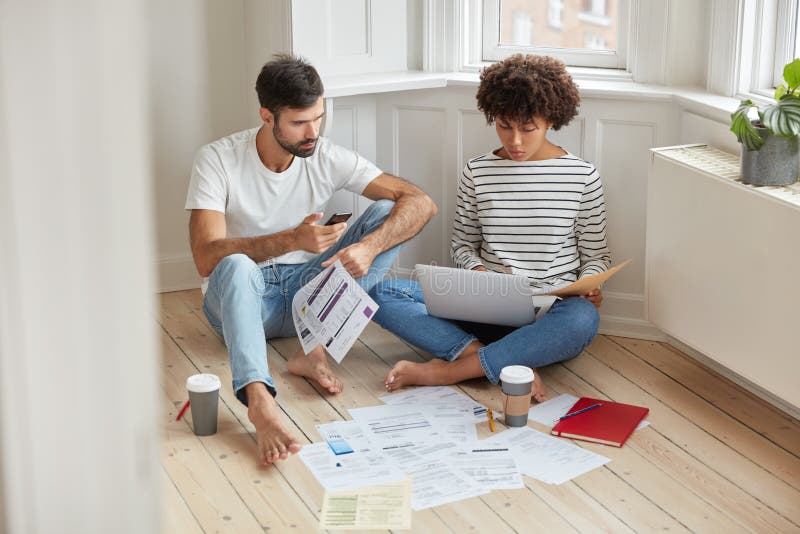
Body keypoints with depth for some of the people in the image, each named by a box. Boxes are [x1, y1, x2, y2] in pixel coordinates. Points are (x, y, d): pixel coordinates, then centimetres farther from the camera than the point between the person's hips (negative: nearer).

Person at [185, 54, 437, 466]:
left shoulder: (328, 158, -6)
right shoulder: (217, 160, -13)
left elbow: (421, 203, -12)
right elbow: (206, 258, -24)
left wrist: (369, 246, -31)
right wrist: (293, 239, -35)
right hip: (241, 296, -3)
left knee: (387, 212, -17)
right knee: (236, 265, -39)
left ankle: (314, 348, -29)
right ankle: (259, 400, -60)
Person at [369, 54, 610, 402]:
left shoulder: (582, 176, 3)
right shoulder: (477, 172, 7)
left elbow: (595, 254, 10)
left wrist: (588, 287, -12)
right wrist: (477, 270, -7)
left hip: (551, 314, -2)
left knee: (583, 318, -41)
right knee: (382, 293, -20)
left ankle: (448, 370, -31)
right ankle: (510, 365, -31)